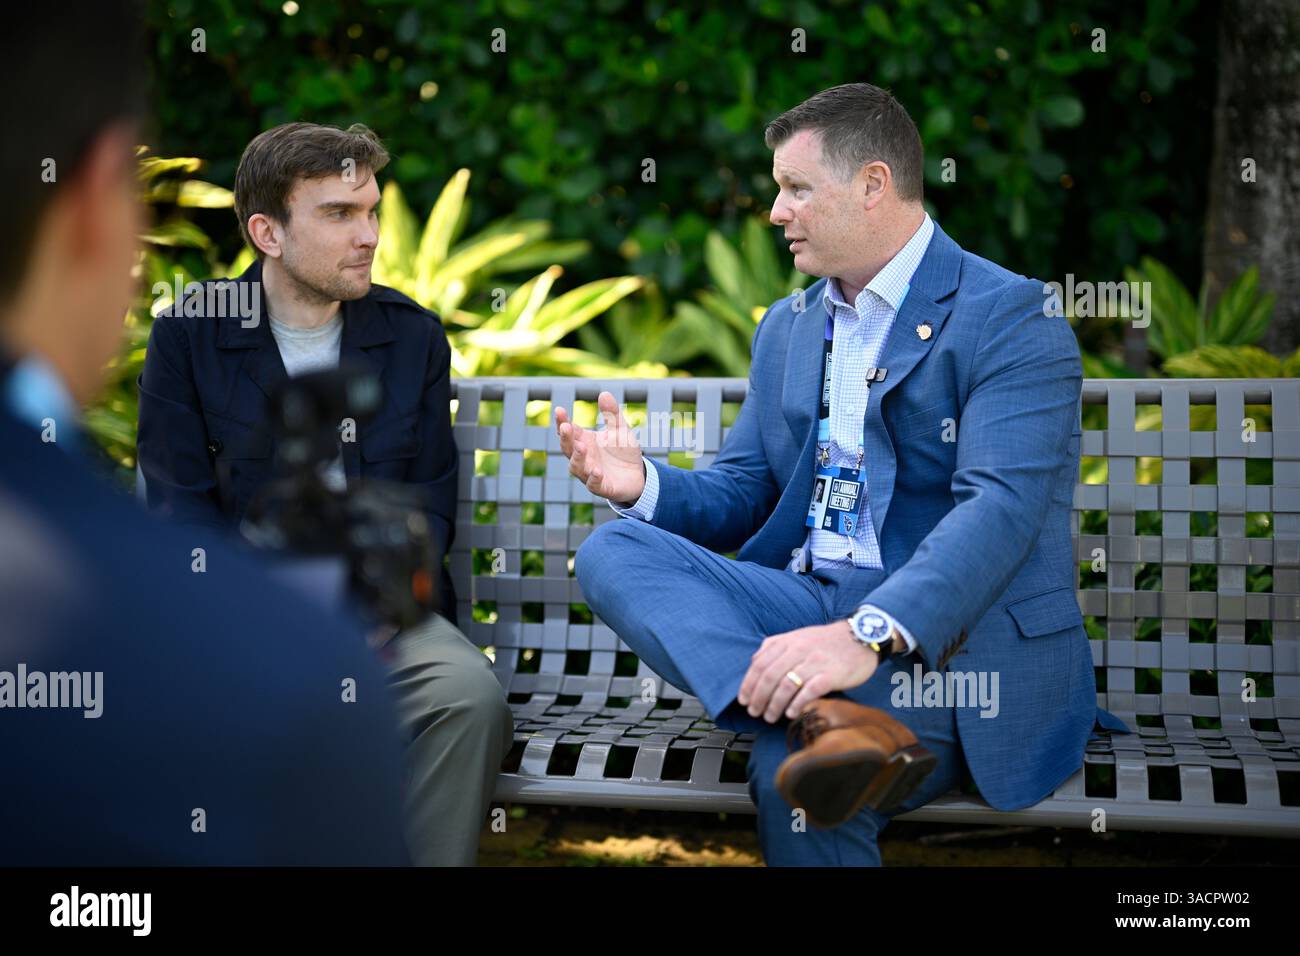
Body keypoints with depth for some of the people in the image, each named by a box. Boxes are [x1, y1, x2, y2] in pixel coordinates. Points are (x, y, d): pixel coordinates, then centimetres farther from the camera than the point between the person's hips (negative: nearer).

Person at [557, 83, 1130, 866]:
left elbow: (1000, 508, -21)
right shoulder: (788, 327, 19)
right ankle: (833, 718, -39)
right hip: (807, 606, 8)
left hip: (947, 633, -8)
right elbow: (744, 493, 20)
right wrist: (646, 485, -3)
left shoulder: (1011, 319, -7)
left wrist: (869, 634, -36)